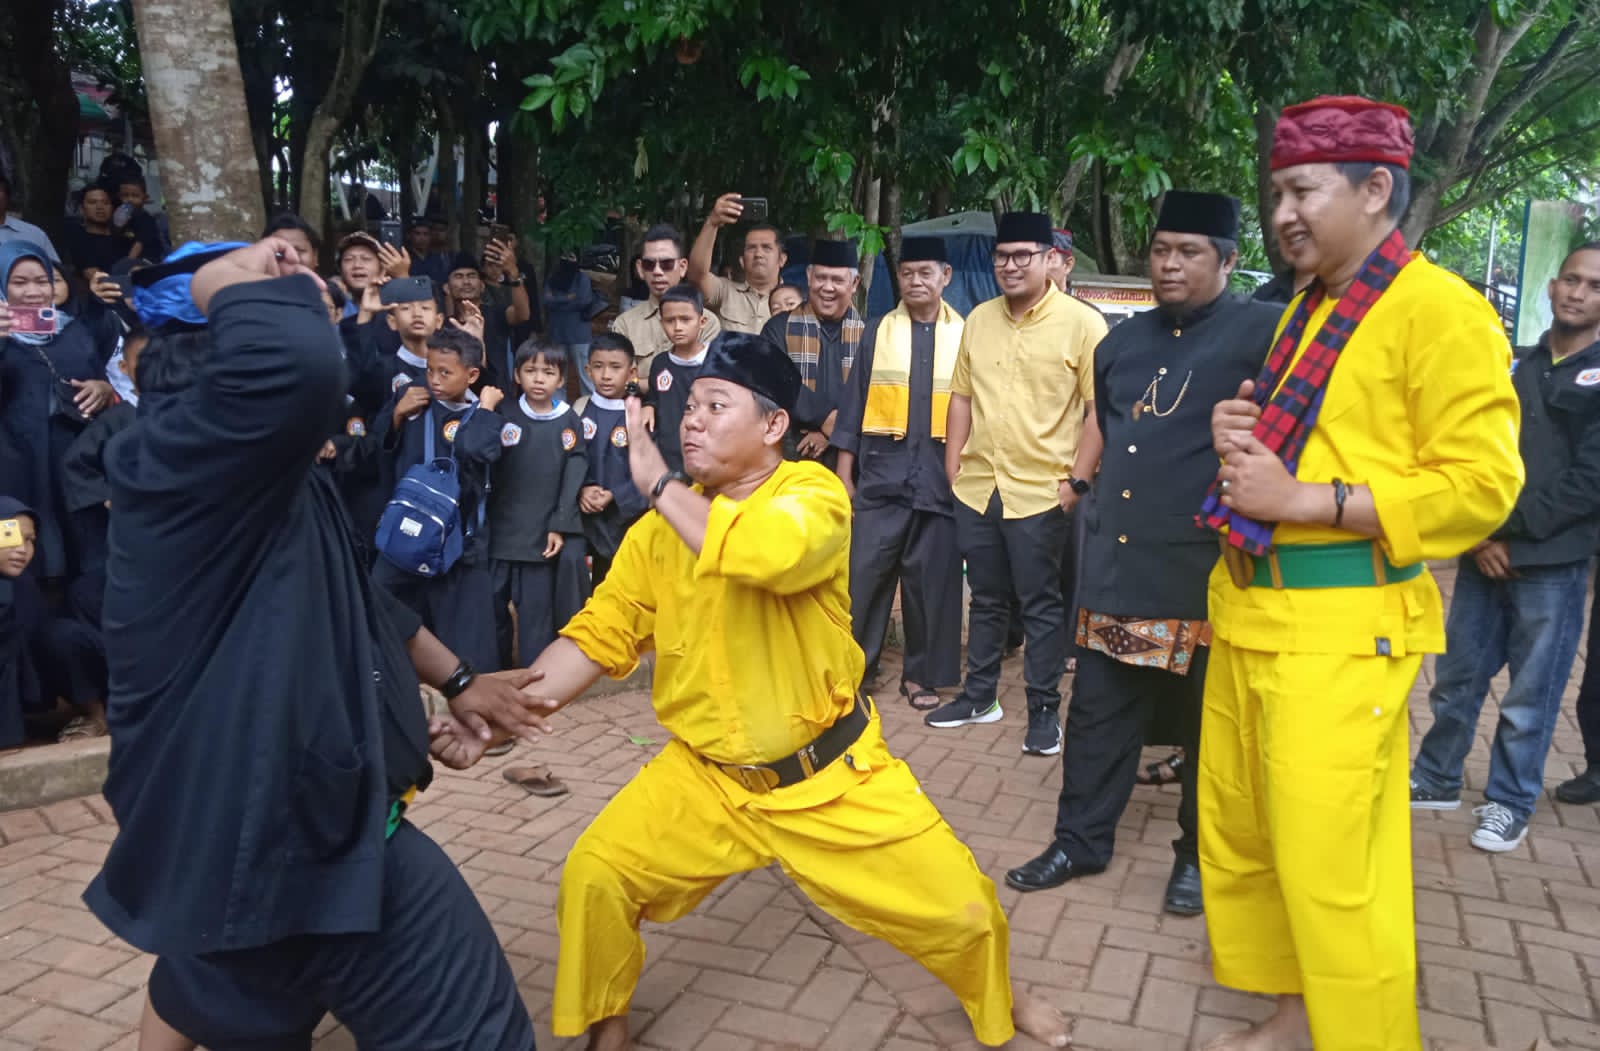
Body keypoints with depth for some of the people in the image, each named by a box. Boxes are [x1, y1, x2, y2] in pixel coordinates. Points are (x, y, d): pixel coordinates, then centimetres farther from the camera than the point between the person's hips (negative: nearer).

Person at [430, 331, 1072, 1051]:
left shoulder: (815, 493, -19)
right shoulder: (664, 526, -4)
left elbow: (763, 552, -42)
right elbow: (600, 632, -2)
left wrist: (658, 482, -29)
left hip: (831, 774, -3)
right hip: (706, 777, 3)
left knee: (957, 905, -1)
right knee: (593, 878, -8)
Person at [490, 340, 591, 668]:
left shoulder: (569, 422, 1)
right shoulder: (504, 415, 4)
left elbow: (573, 477, -3)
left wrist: (559, 526, -8)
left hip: (543, 532, -1)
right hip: (500, 528, 2)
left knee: (537, 610, 3)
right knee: (491, 603, 9)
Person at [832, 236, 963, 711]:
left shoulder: (966, 333, 5)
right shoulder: (878, 332, 6)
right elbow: (855, 403, 5)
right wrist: (844, 470, 1)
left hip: (941, 474, 0)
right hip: (882, 472, 0)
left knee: (931, 578, 5)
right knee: (863, 571, -1)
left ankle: (922, 675, 18)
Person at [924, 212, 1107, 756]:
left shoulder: (1082, 323, -7)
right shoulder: (979, 319, 9)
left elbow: (1100, 409, -9)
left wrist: (1077, 481, -13)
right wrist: (952, 467, 9)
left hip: (1041, 491, -5)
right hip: (977, 487, 5)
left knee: (1041, 604, 5)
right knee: (985, 599, 16)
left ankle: (1044, 709, 17)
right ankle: (979, 695, 29)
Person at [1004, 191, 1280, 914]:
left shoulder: (1262, 333, -5)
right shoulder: (1122, 342, 14)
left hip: (1205, 571, -5)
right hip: (1115, 564, 6)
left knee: (1207, 723, 9)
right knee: (1098, 711, 11)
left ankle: (1200, 854, 26)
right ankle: (1081, 840, 25)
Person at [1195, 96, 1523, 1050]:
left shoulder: (1441, 310, -10)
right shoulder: (1305, 311, 15)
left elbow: (1482, 487, -17)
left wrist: (1302, 498, -19)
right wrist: (1244, 438, 5)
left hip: (1343, 631, -8)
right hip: (1248, 612, 8)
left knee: (1332, 877, -2)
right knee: (1238, 839, 16)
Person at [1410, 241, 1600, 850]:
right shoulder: (1514, 370, 14)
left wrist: (1512, 532, -11)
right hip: (1484, 557, 4)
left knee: (1529, 696, 3)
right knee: (1456, 680, 10)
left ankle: (1510, 803, 18)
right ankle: (1436, 780, 26)